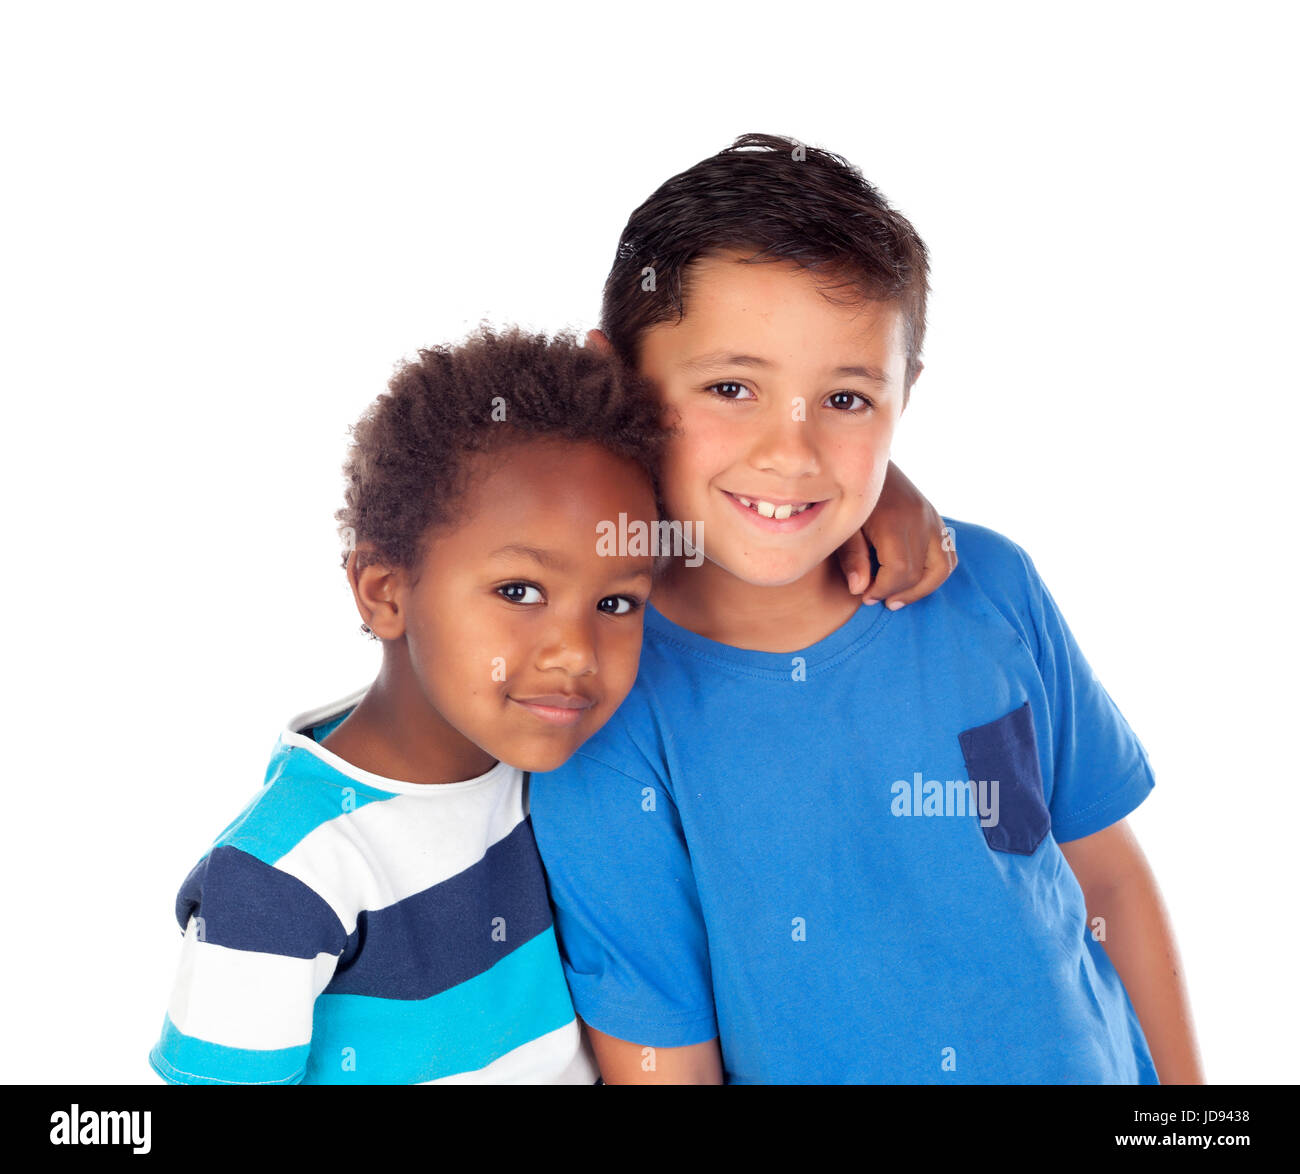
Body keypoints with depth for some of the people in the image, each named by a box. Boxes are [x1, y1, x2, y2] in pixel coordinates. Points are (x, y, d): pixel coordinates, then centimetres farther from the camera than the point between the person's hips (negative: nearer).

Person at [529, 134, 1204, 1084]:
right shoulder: (604, 728, -24)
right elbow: (658, 1064, -17)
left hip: (1093, 1063, 4)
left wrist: (1183, 1079, 1)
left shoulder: (992, 591, -13)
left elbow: (1109, 880, -2)